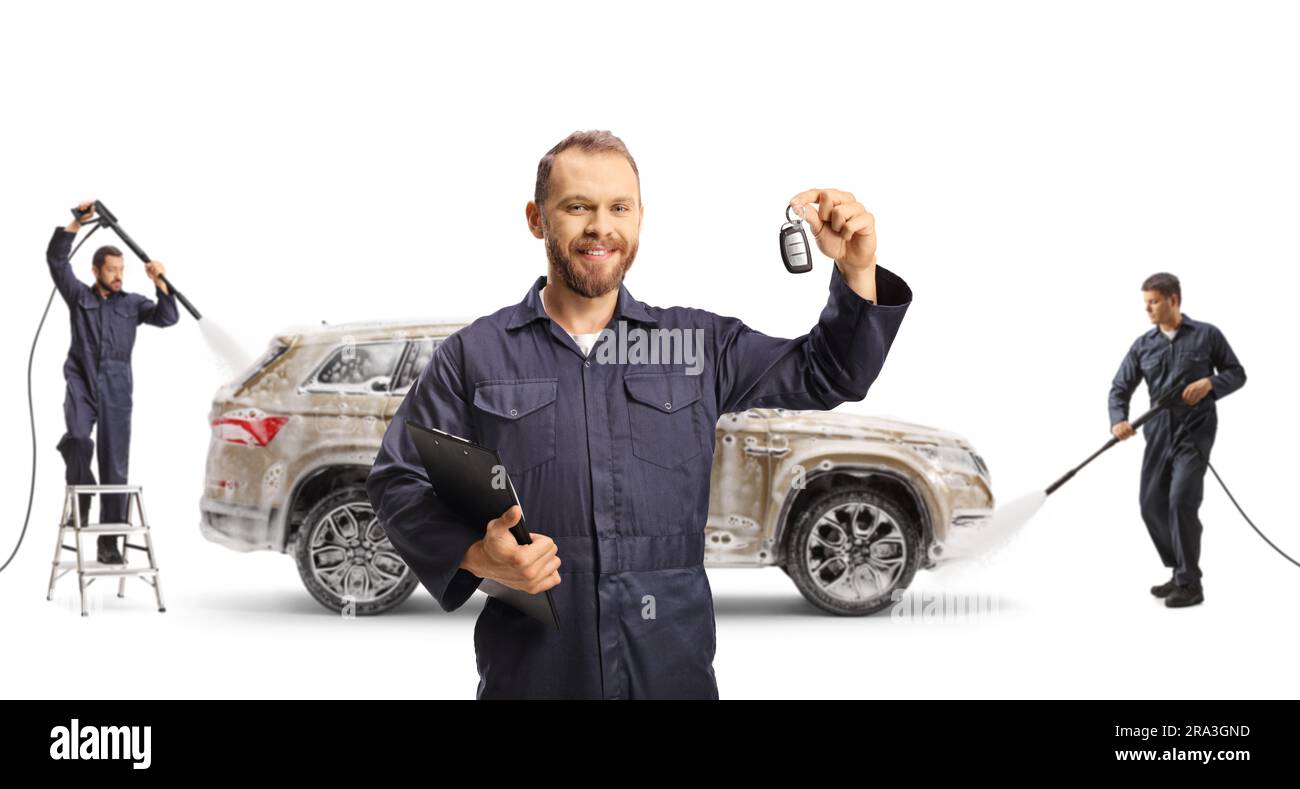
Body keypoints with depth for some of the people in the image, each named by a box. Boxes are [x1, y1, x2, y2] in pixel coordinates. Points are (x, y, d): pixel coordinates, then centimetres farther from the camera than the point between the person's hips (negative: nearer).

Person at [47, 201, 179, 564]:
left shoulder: (132, 303, 15)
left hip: (116, 391, 1)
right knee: (77, 437, -30)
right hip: (81, 383, -1)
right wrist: (76, 224, -9)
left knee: (115, 466, -2)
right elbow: (56, 259, 1)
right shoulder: (79, 296, 12)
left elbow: (166, 317, 0)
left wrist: (161, 283, -14)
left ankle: (108, 543, 2)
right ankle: (80, 498, -3)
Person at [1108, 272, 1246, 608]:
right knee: (1151, 503, 4)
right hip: (1158, 433, 5)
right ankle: (1180, 571, 23)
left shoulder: (1207, 335, 1)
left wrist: (1209, 383, -15)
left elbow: (1237, 373, 6)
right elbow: (1120, 388, 5)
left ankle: (1190, 585, -9)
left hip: (1195, 430, -5)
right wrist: (1118, 420, -14)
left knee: (1181, 500, -16)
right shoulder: (1142, 345, 8)